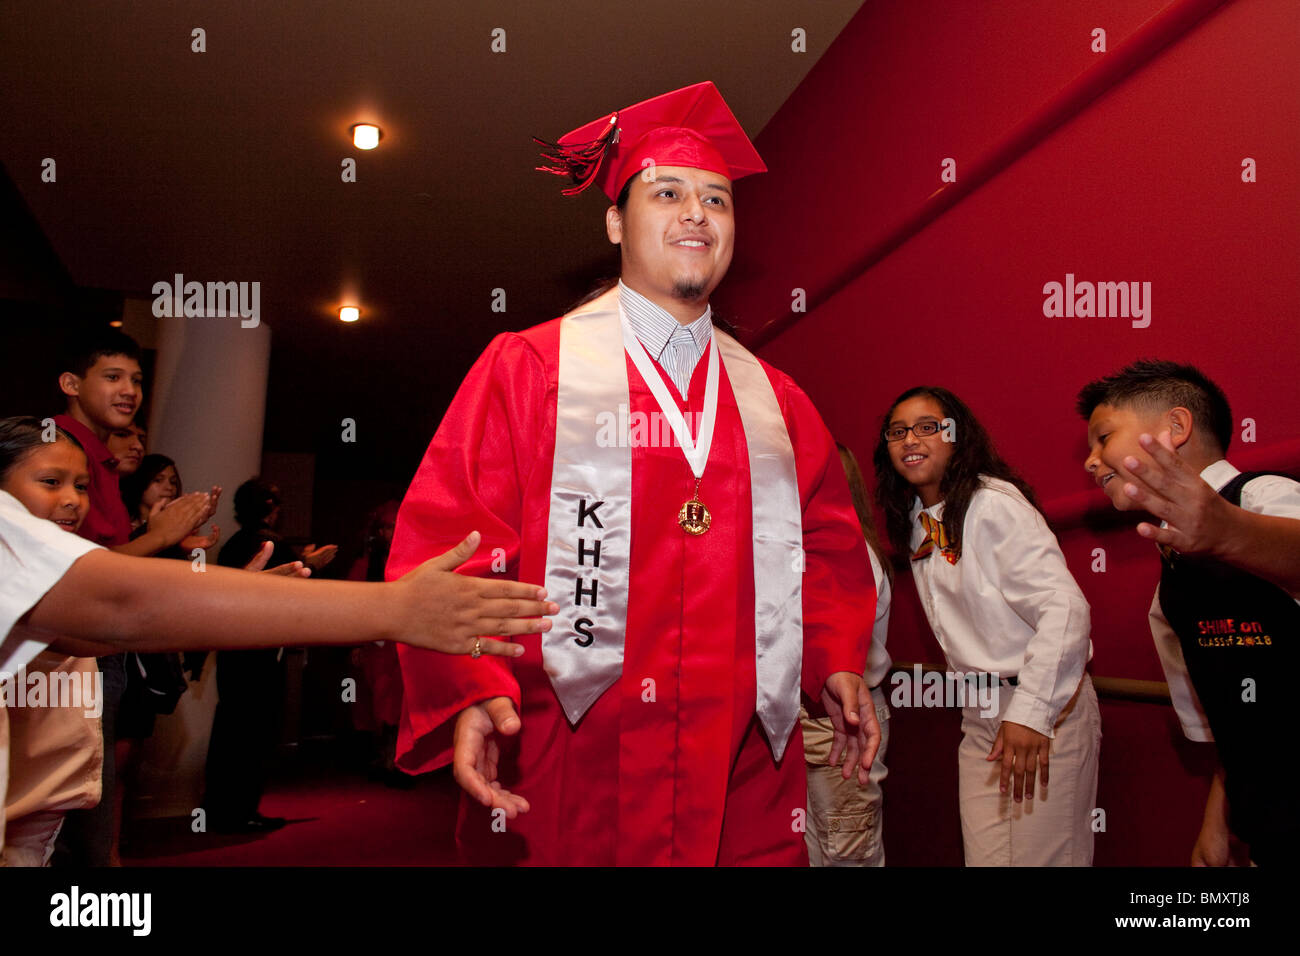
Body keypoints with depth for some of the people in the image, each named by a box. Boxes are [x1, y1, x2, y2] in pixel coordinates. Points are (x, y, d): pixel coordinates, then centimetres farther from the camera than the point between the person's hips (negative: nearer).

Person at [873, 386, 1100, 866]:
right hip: (979, 717, 7)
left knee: (1042, 858, -5)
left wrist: (1031, 709, -31)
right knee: (985, 857, 7)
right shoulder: (916, 520, 9)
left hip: (1044, 708, -7)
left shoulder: (994, 503, -14)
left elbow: (1065, 607, -24)